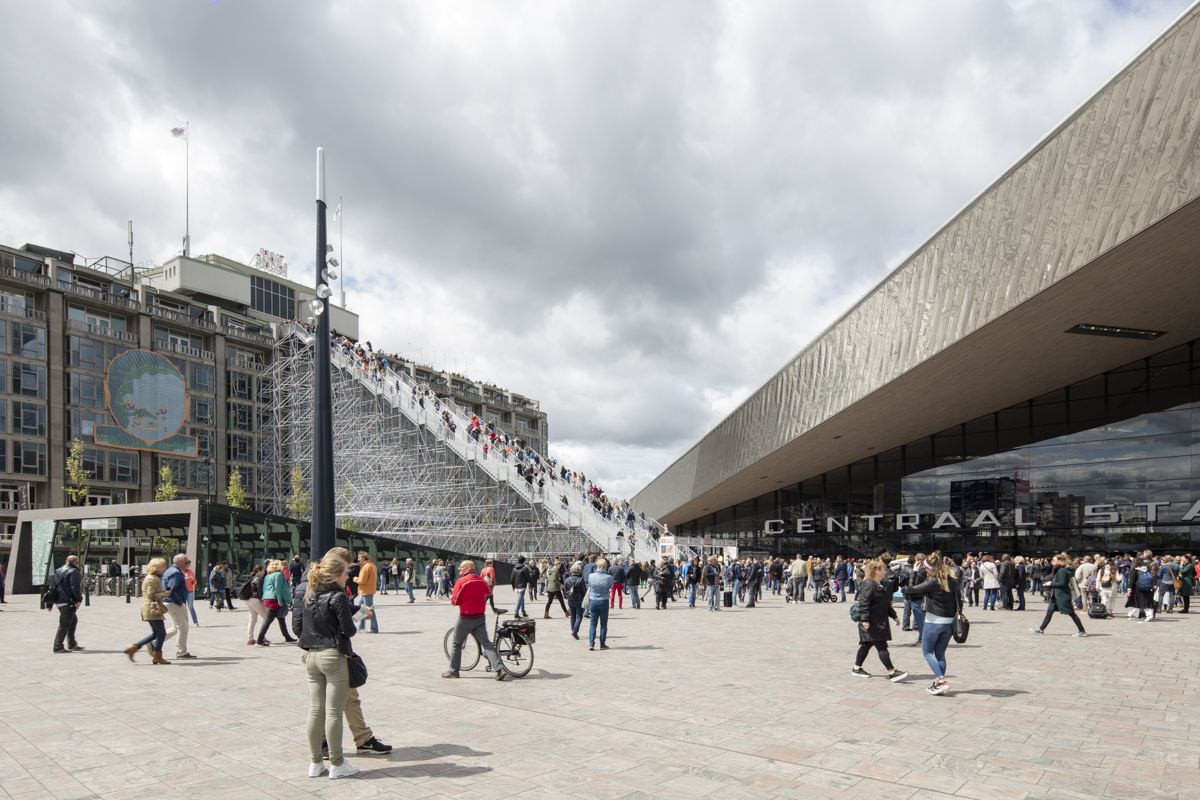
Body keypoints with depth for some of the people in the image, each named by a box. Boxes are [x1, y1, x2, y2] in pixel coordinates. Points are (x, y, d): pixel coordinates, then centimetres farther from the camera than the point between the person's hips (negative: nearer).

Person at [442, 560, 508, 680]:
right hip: (481, 617, 5)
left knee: (456, 644, 11)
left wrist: (452, 595, 9)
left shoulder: (461, 581, -14)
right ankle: (499, 669, -8)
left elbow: (454, 601, -12)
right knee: (486, 643, 3)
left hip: (466, 618, -5)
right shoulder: (481, 580, 5)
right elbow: (489, 591, 25)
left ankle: (453, 671, 19)